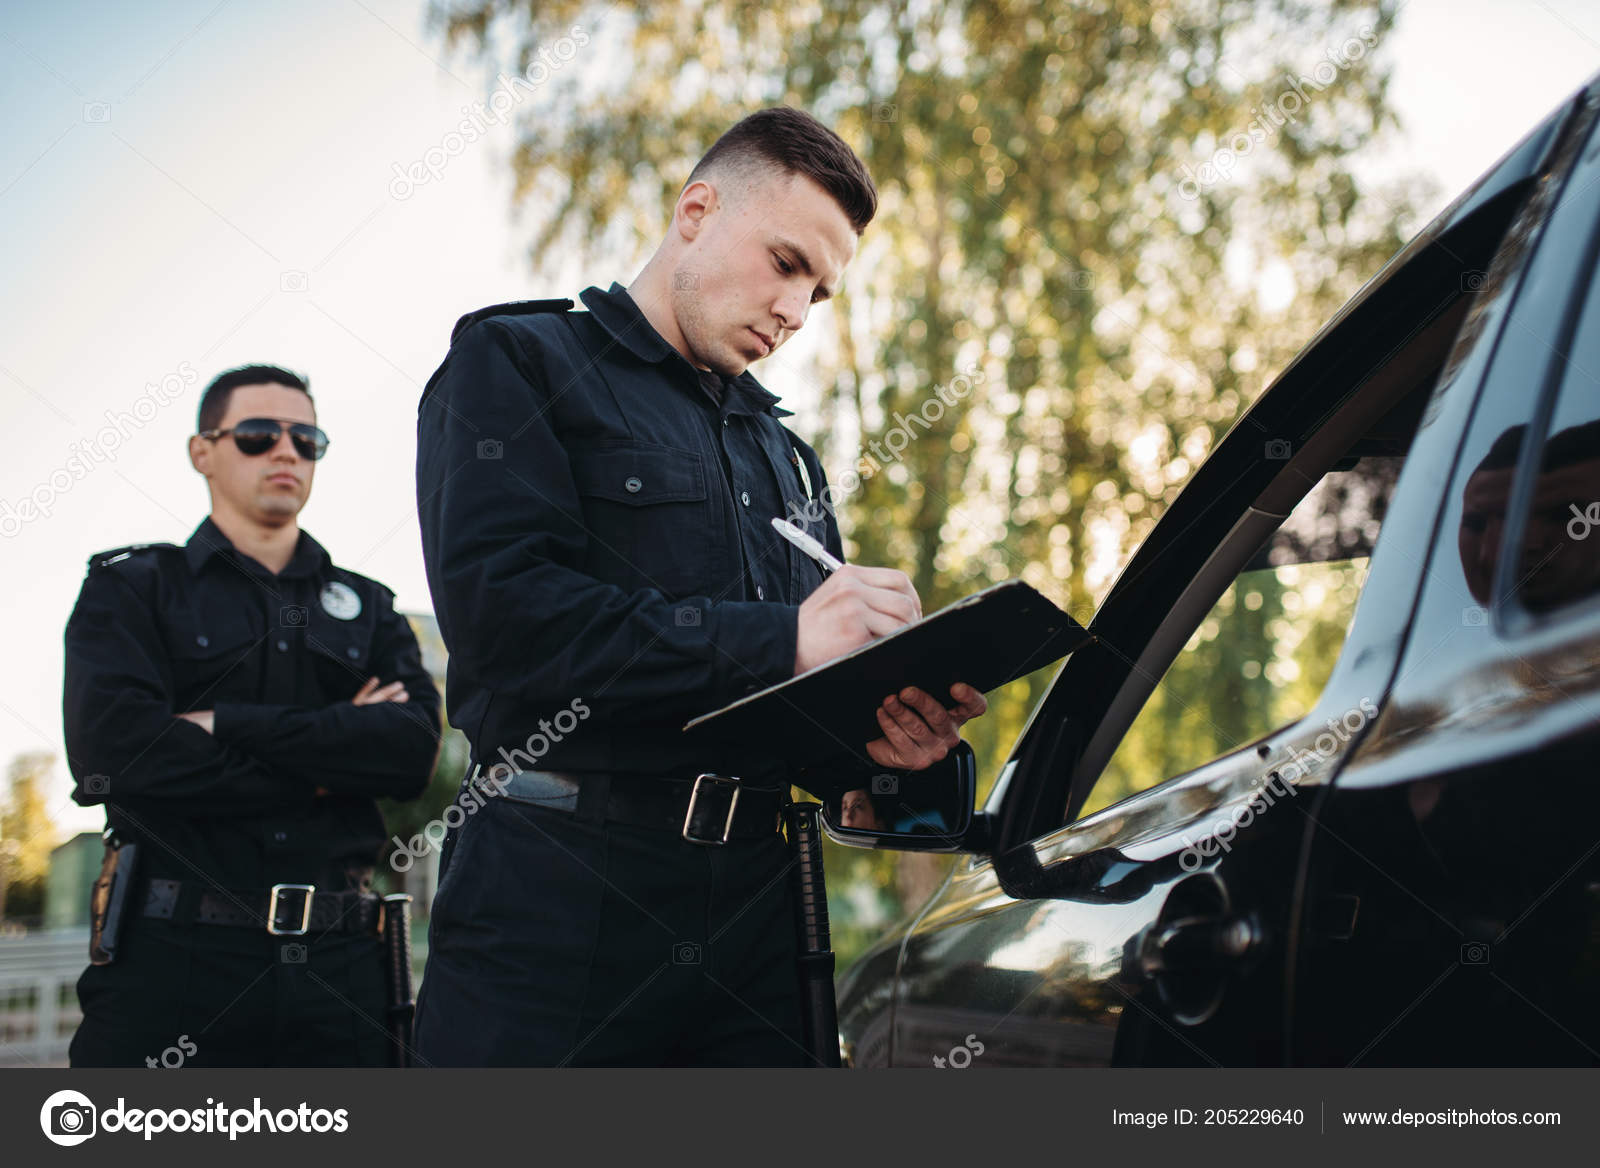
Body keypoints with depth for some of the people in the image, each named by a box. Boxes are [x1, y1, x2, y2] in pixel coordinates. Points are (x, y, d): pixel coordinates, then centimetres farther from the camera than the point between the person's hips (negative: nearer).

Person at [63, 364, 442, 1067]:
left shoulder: (368, 608, 18)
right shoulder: (131, 586, 9)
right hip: (173, 956, -2)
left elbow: (414, 750, -2)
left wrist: (231, 725, -9)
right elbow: (110, 749, -10)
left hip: (337, 959, 3)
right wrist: (320, 767, -7)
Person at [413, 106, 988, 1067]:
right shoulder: (518, 360, 4)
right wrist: (778, 640, -18)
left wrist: (881, 737, -5)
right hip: (558, 904, -5)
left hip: (751, 910, 6)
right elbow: (498, 607, -14)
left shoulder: (789, 458, 24)